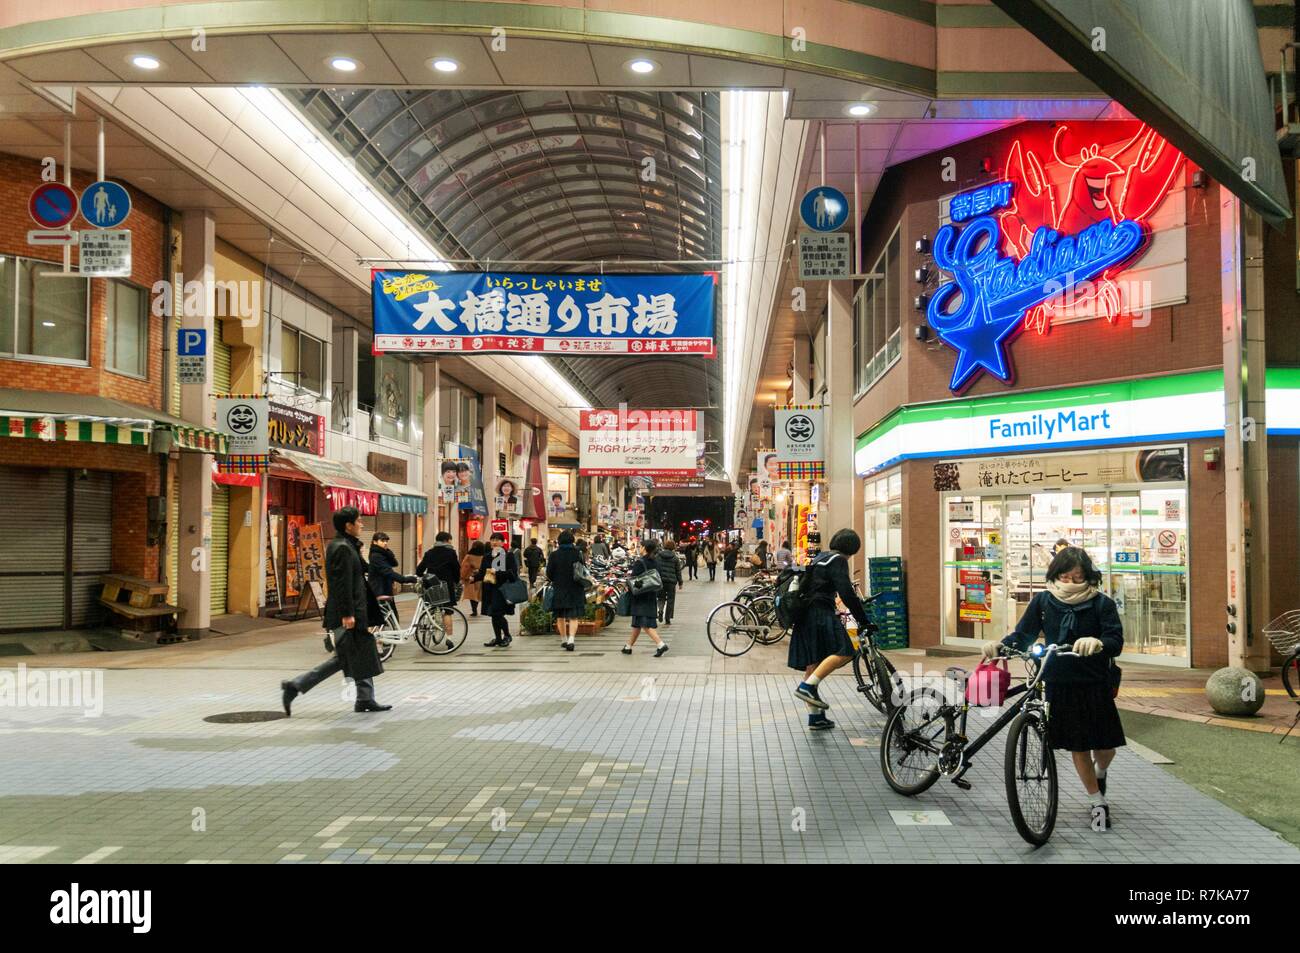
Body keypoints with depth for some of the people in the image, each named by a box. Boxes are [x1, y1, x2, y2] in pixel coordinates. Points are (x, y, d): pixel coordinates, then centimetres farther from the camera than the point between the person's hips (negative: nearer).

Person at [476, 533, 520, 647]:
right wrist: (474, 577, -6)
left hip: (503, 589, -6)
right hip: (490, 589, 6)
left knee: (498, 614, -11)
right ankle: (498, 638, 21)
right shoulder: (487, 556, 12)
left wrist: (497, 573, -18)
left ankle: (507, 635, 9)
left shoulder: (509, 555, -4)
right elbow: (482, 573, 13)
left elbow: (512, 573, -11)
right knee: (494, 615, 9)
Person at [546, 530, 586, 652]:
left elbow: (549, 574, -3)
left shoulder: (554, 555, -8)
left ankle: (564, 639, 25)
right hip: (575, 589, 0)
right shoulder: (578, 554, -6)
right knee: (573, 616, 0)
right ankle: (571, 639, -18)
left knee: (560, 616, 16)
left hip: (559, 589, 1)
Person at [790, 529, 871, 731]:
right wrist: (864, 620, -11)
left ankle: (815, 716, 10)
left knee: (812, 664, 8)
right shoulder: (838, 560, -3)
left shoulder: (819, 558, 25)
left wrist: (834, 613, 42)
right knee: (844, 651, -17)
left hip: (805, 616, 10)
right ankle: (808, 686, -26)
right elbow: (847, 593, -14)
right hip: (821, 615, -10)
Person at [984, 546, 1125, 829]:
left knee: (1105, 745, 6)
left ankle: (1101, 771, 44)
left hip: (1095, 686, -1)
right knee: (1077, 746, 9)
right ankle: (1098, 802, 29)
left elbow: (1116, 641, -15)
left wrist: (1098, 643, -38)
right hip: (1058, 686, 1)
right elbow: (1023, 635, 1)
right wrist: (1000, 645, -19)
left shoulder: (1102, 603, -7)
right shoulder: (1043, 601, -1)